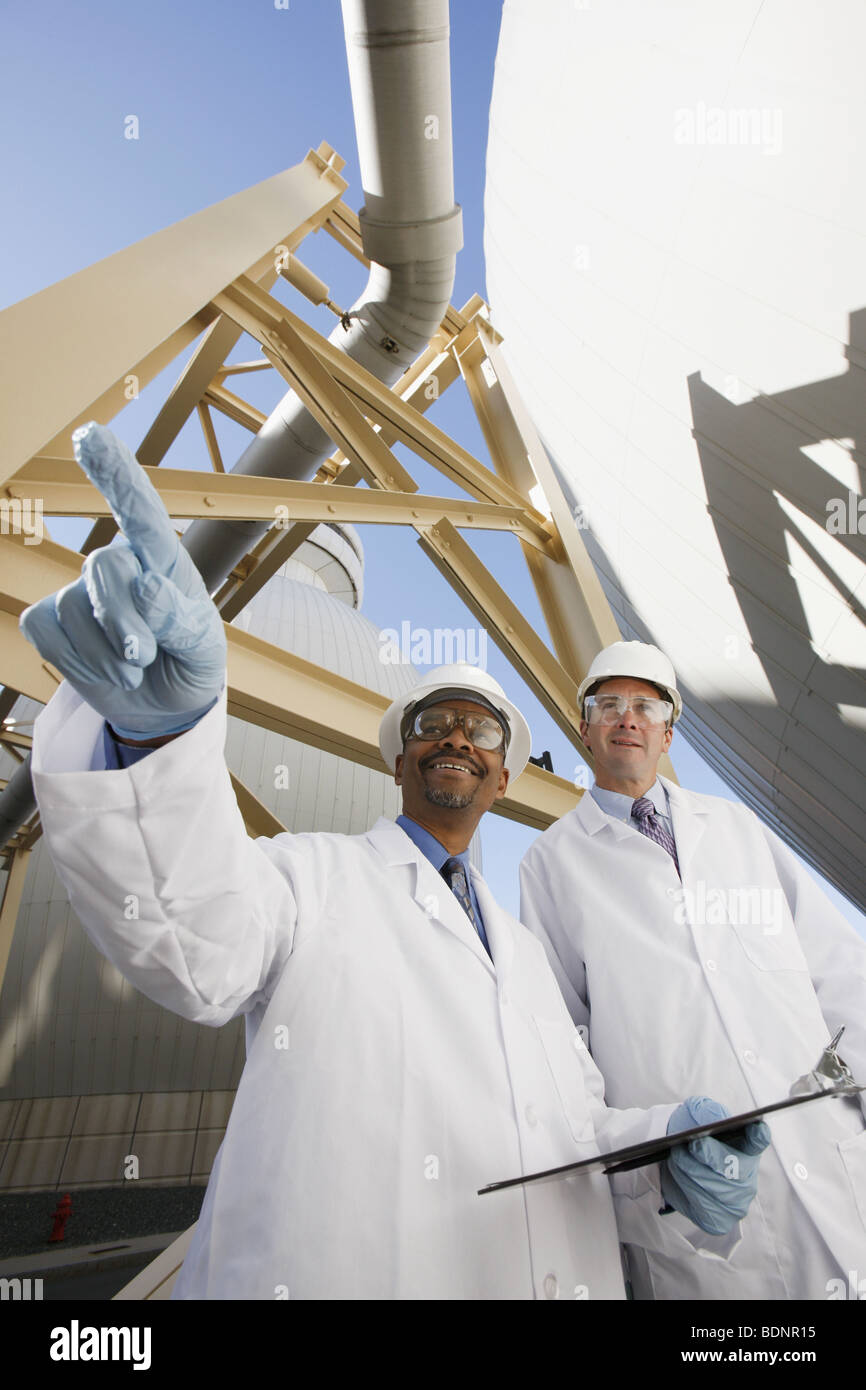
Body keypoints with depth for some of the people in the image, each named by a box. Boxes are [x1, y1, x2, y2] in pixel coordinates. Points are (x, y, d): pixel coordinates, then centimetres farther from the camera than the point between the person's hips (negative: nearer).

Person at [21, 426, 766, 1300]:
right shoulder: (312, 876, -2)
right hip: (327, 1270, -4)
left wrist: (669, 1153, -7)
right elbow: (199, 950, -22)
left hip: (557, 1275, 5)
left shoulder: (524, 952, 16)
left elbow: (577, 1121, 16)